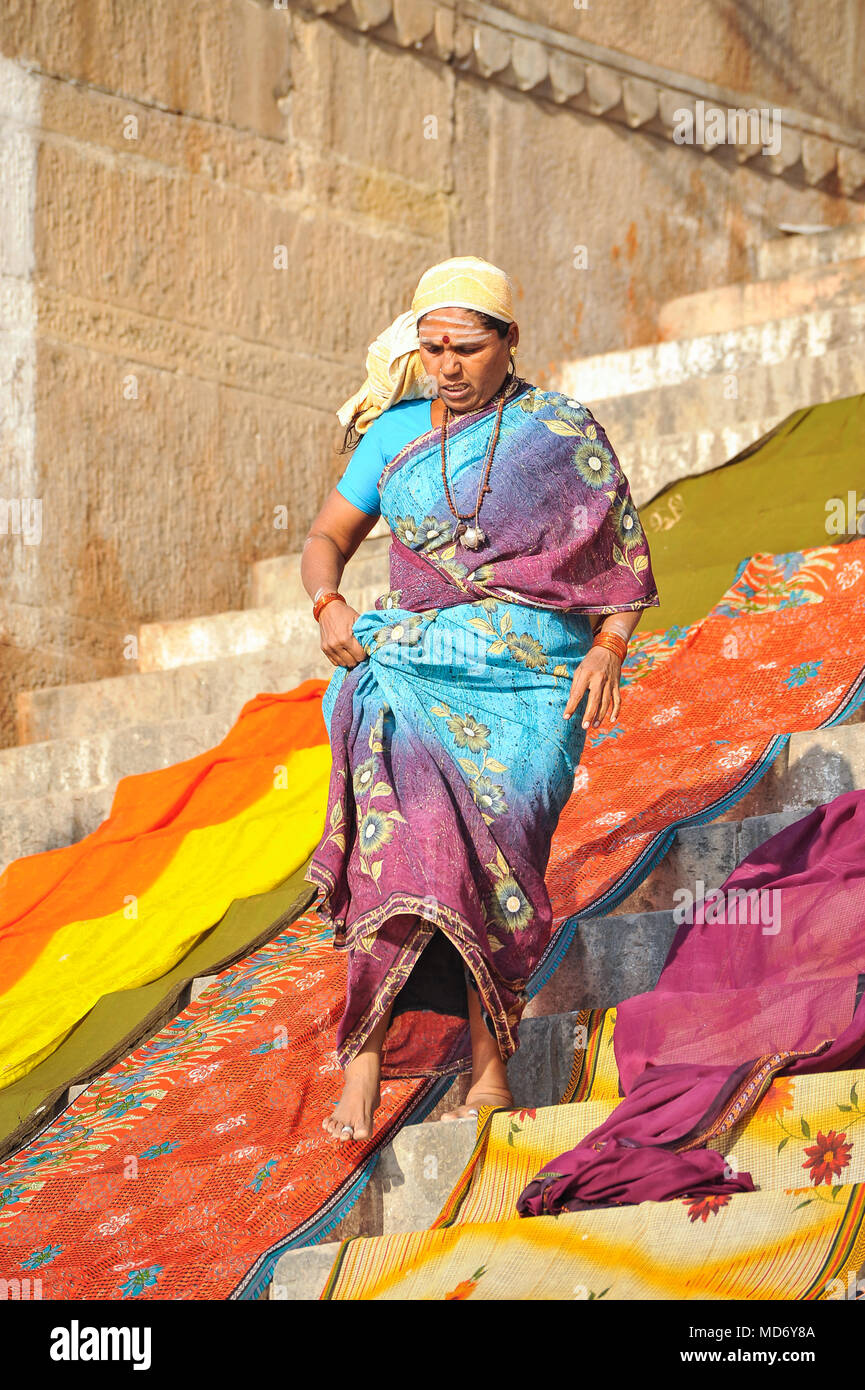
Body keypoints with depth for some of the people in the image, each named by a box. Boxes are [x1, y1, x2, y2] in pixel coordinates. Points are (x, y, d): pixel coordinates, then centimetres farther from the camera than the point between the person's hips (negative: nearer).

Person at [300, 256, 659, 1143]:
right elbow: (325, 539, 19)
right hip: (411, 670, 1)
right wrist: (328, 606, -3)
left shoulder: (563, 431, 7)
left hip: (530, 681, -1)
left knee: (492, 859, -16)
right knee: (402, 833, -21)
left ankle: (488, 1070, -7)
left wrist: (608, 649, -8)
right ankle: (363, 1068, -24)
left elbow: (623, 558, 8)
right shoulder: (394, 431, 13)